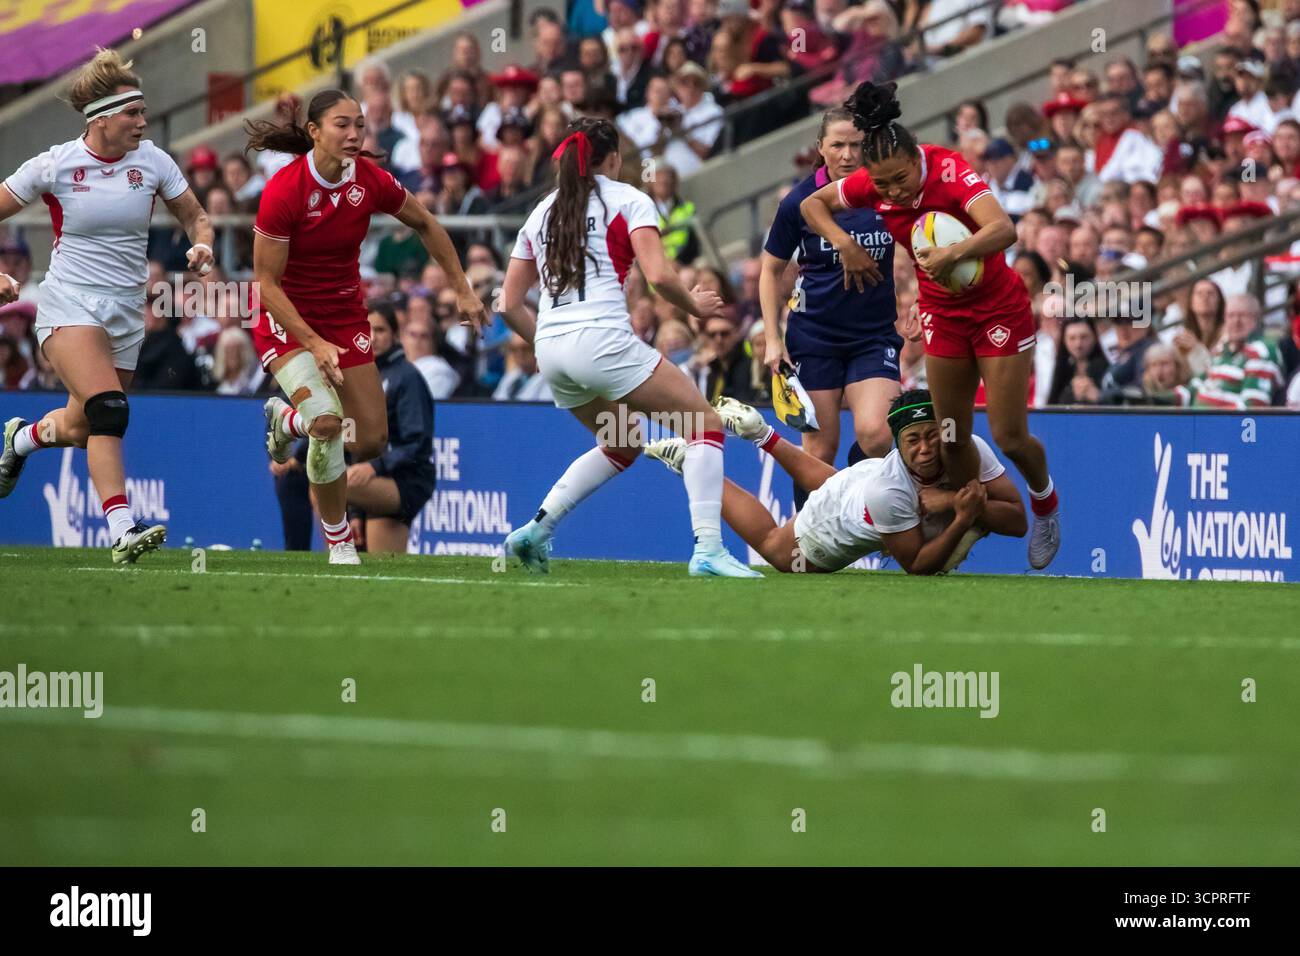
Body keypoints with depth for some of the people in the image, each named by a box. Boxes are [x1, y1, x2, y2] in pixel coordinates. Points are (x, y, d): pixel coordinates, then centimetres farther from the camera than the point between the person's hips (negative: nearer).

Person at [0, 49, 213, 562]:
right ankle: (122, 530, -31)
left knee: (82, 431, 11)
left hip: (127, 312, 4)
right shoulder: (55, 165, -9)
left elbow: (195, 216, 12)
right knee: (109, 408, -26)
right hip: (70, 304, -4)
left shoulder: (152, 161, 0)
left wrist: (201, 246, -10)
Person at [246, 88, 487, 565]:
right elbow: (267, 283, -19)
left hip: (346, 316, 5)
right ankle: (340, 544, -8)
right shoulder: (283, 190, -24)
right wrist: (314, 343, -27)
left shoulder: (371, 181, -11)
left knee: (370, 442, 1)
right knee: (327, 421, -27)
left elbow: (426, 225, 9)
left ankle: (288, 418, 33)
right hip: (287, 320, -5)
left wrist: (462, 290, 8)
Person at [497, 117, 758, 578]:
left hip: (550, 350, 7)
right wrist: (696, 306, 8)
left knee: (622, 444, 27)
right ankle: (708, 549, -15)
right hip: (603, 340, -7)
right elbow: (659, 276, -10)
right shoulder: (627, 200, 4)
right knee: (704, 423, 0)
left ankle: (537, 529, 14)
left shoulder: (542, 212, 20)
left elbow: (510, 305, 18)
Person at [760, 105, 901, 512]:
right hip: (814, 336, -1)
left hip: (875, 336, 1)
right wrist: (772, 340, 0)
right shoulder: (800, 202, -6)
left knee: (875, 435, -18)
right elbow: (772, 270, 6)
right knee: (820, 447, -1)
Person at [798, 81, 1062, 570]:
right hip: (942, 314, 5)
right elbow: (813, 204, 1)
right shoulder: (872, 183, -15)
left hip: (999, 309, -5)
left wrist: (953, 253, -61)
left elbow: (1003, 230, -45)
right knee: (953, 438, 4)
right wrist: (844, 243, -18)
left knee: (1010, 438, -5)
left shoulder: (950, 171, -30)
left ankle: (1044, 501, 26)